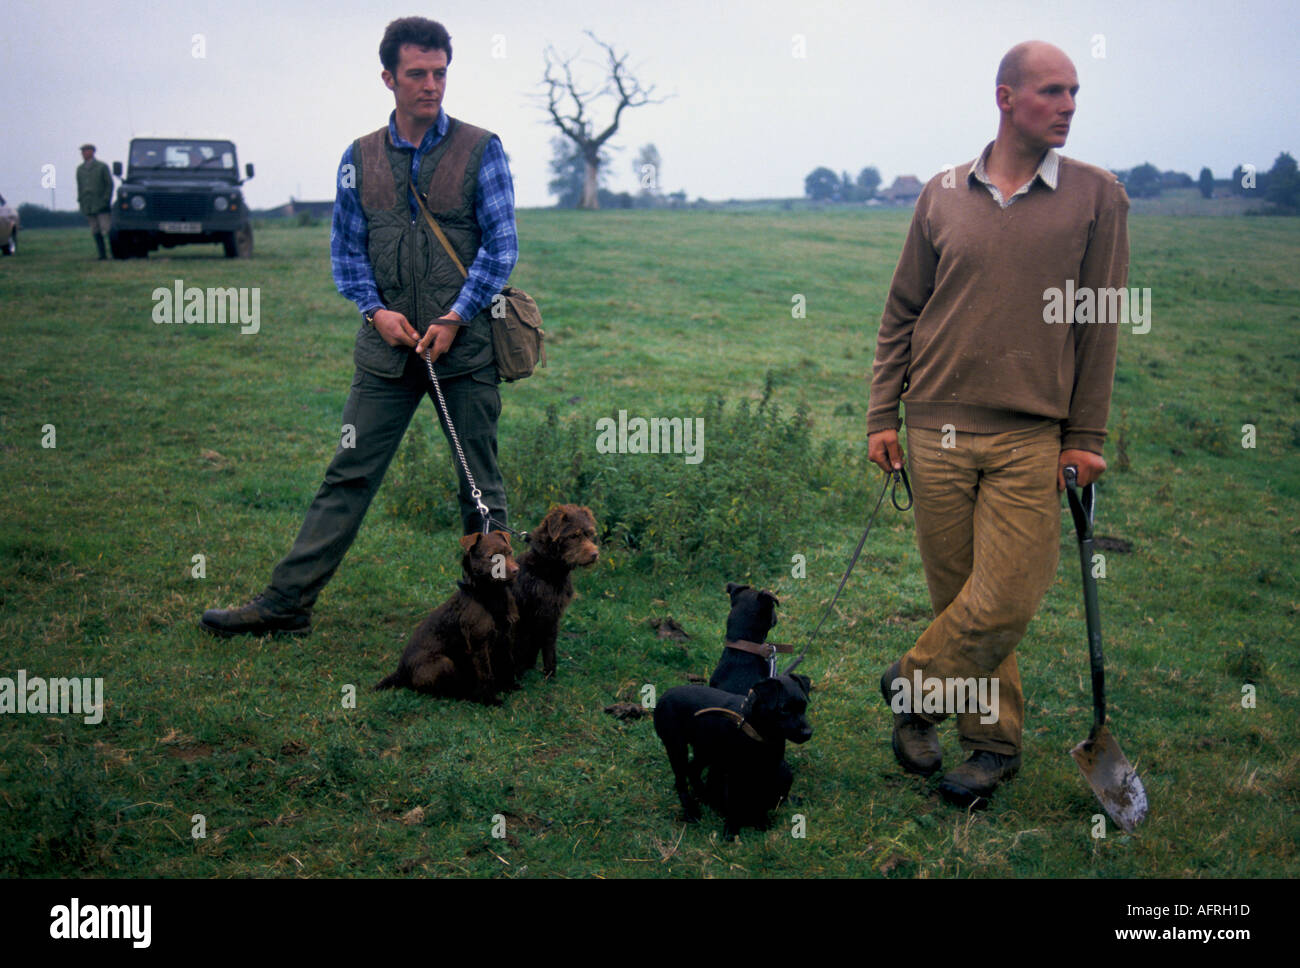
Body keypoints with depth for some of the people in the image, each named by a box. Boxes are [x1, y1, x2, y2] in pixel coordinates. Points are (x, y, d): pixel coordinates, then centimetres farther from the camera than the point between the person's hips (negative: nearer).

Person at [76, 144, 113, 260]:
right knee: (96, 232, 2)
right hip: (87, 206, 4)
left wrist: (106, 200, -9)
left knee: (106, 229, -11)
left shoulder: (102, 166, 2)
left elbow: (110, 184, 0)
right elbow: (79, 186, 18)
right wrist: (80, 201, 7)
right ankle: (102, 254, 4)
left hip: (101, 205, -4)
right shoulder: (80, 169, 15)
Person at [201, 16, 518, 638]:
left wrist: (455, 318, -10)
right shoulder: (360, 158, 8)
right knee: (349, 475, 3)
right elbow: (345, 248, 12)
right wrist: (375, 310, -5)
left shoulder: (480, 150, 0)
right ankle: (286, 603, 7)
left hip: (464, 346, -2)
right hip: (387, 347, 2)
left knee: (481, 486, 6)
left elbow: (501, 245, -3)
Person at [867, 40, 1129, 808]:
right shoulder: (943, 194, 8)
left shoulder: (1097, 196, 3)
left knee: (1006, 602, -8)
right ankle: (995, 741, 23)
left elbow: (1100, 327, 4)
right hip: (937, 430, 2)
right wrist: (883, 415, 6)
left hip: (1033, 438, -1)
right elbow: (902, 313, 12)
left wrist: (1086, 437, 0)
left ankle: (914, 687, 16)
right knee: (958, 596, 6)